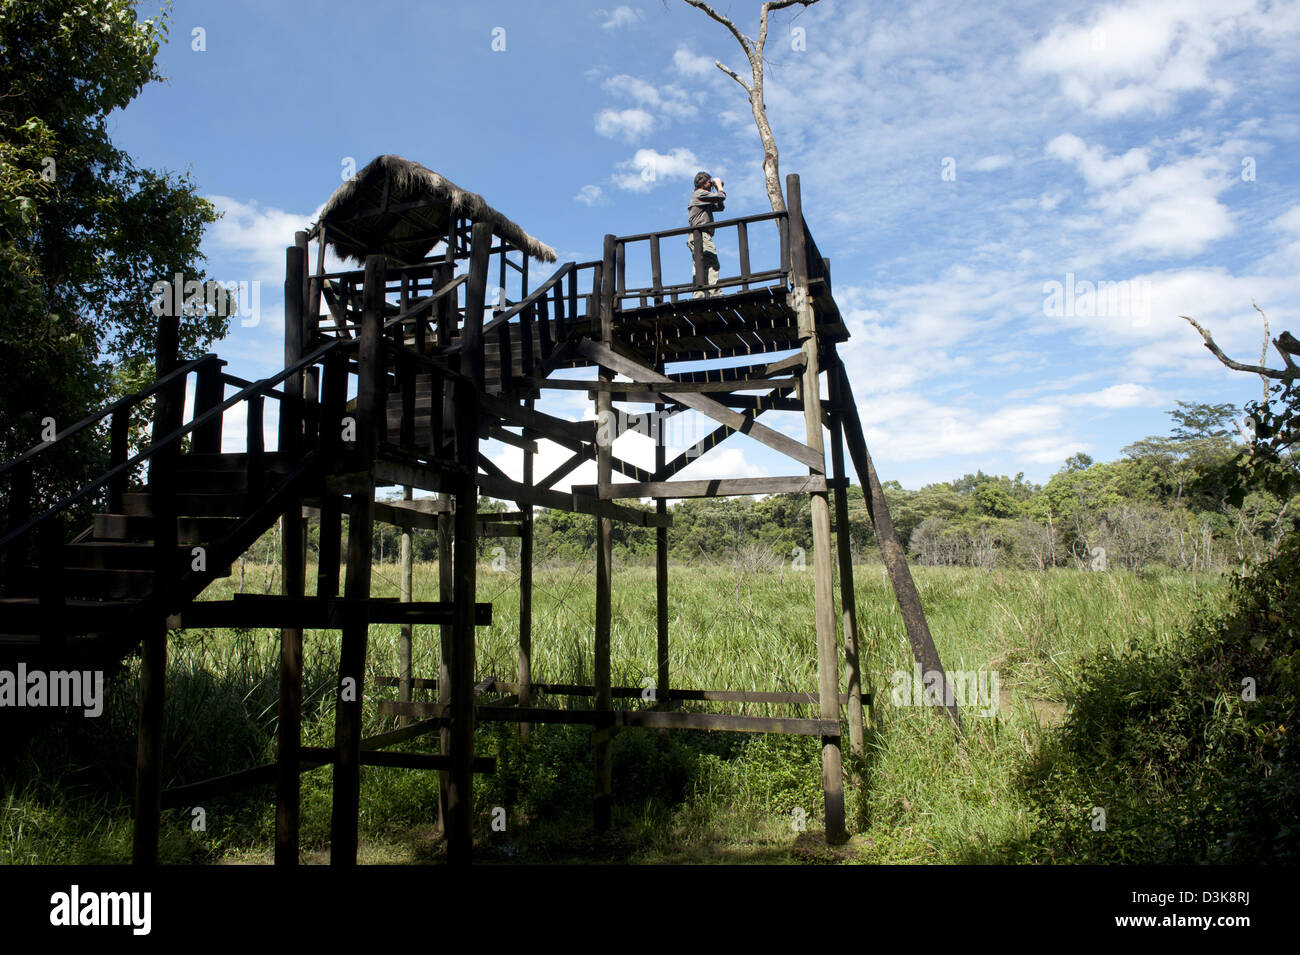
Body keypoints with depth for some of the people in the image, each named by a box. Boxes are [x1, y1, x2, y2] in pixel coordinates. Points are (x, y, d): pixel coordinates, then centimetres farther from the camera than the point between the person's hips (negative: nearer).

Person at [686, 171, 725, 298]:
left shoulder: (703, 200, 30)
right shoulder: (700, 194, -1)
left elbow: (720, 207, 31)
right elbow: (721, 197, -8)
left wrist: (717, 188, 26)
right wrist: (719, 185, 11)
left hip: (694, 239, 10)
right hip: (701, 235, -10)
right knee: (712, 263, -19)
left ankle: (698, 295, -4)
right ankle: (714, 292, -28)